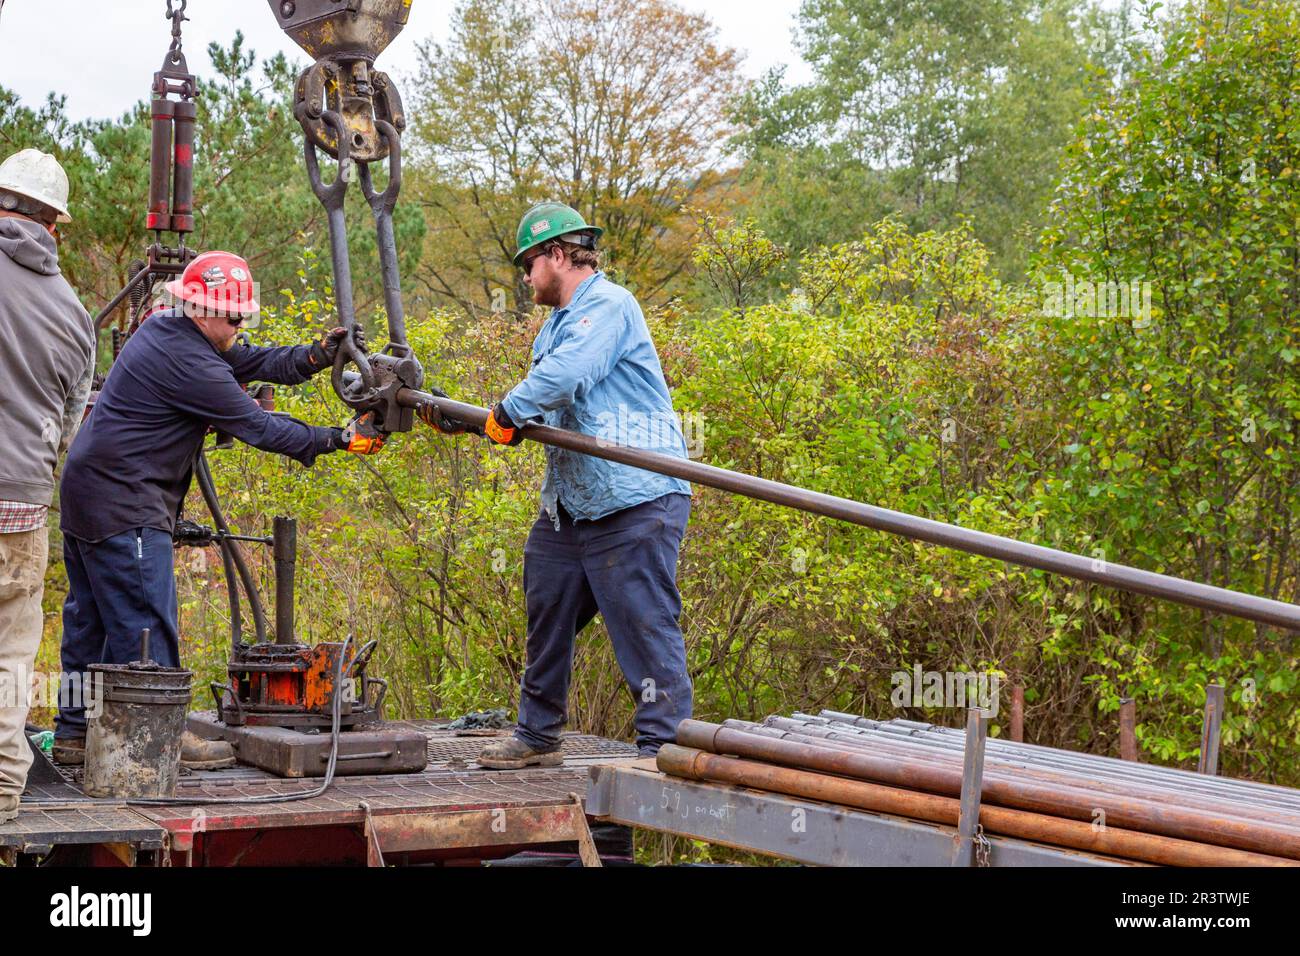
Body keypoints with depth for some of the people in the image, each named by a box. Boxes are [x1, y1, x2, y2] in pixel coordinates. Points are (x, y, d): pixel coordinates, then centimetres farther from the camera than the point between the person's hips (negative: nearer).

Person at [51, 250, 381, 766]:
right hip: (123, 506, -11)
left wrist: (315, 355, -5)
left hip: (87, 493, 11)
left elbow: (248, 361, 10)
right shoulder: (186, 362, -20)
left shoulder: (163, 329, 10)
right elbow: (257, 427, -16)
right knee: (147, 623, -6)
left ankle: (76, 732, 20)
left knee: (91, 620, 14)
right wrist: (336, 439, -10)